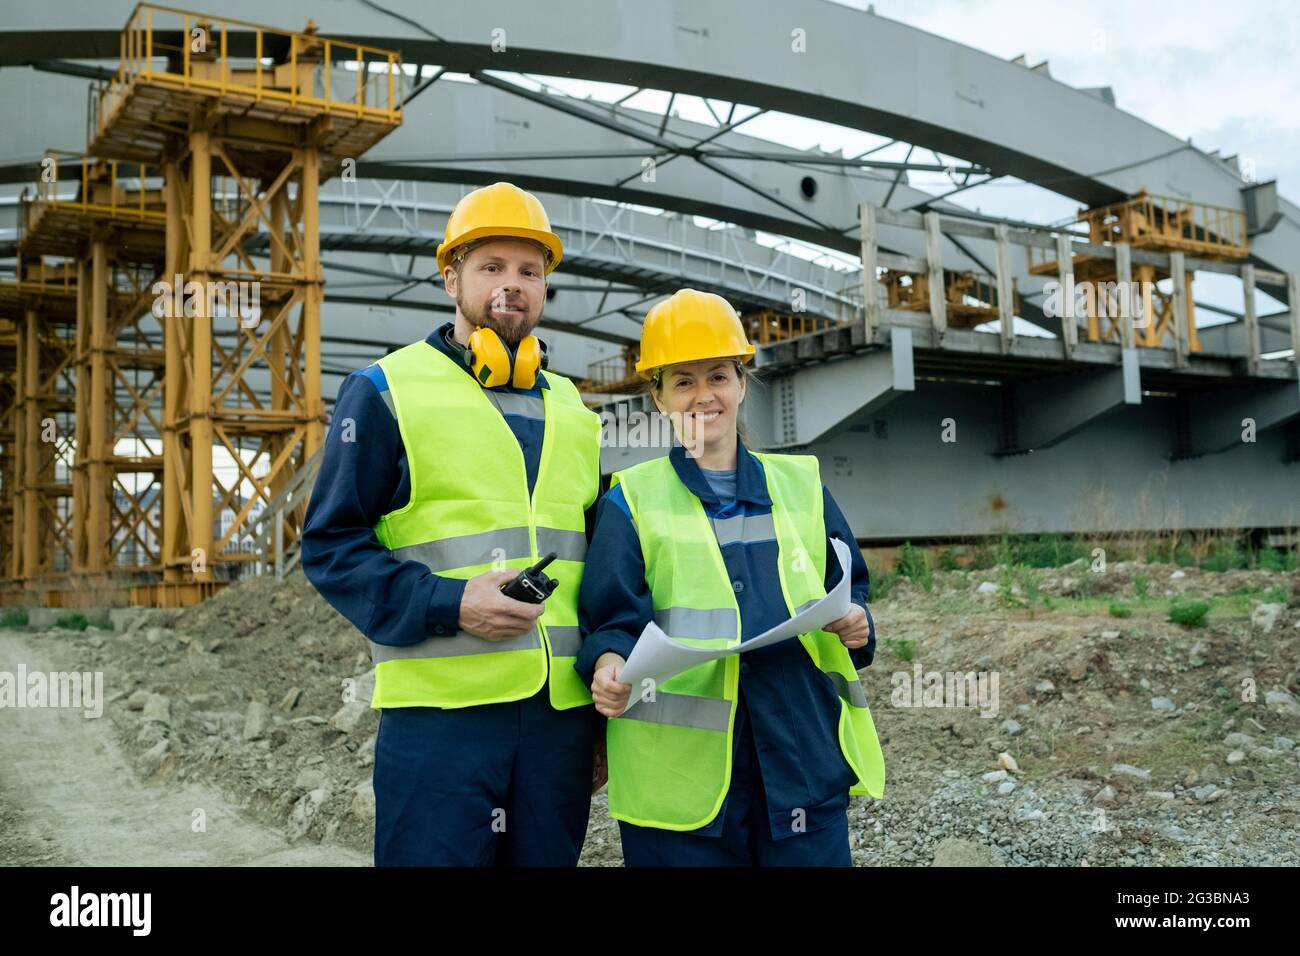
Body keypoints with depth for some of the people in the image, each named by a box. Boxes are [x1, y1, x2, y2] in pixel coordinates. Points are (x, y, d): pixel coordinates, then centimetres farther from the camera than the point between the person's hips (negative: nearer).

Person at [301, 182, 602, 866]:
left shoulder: (571, 410, 17)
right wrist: (448, 604, -17)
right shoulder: (388, 391, 1)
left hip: (562, 712, 5)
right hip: (440, 710, -5)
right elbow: (330, 545, -4)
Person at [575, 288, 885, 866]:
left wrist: (854, 623, -4)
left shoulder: (800, 484, 14)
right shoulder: (631, 499, 5)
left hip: (805, 755, 3)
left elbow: (849, 590, 18)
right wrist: (610, 663, -22)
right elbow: (611, 619, -1)